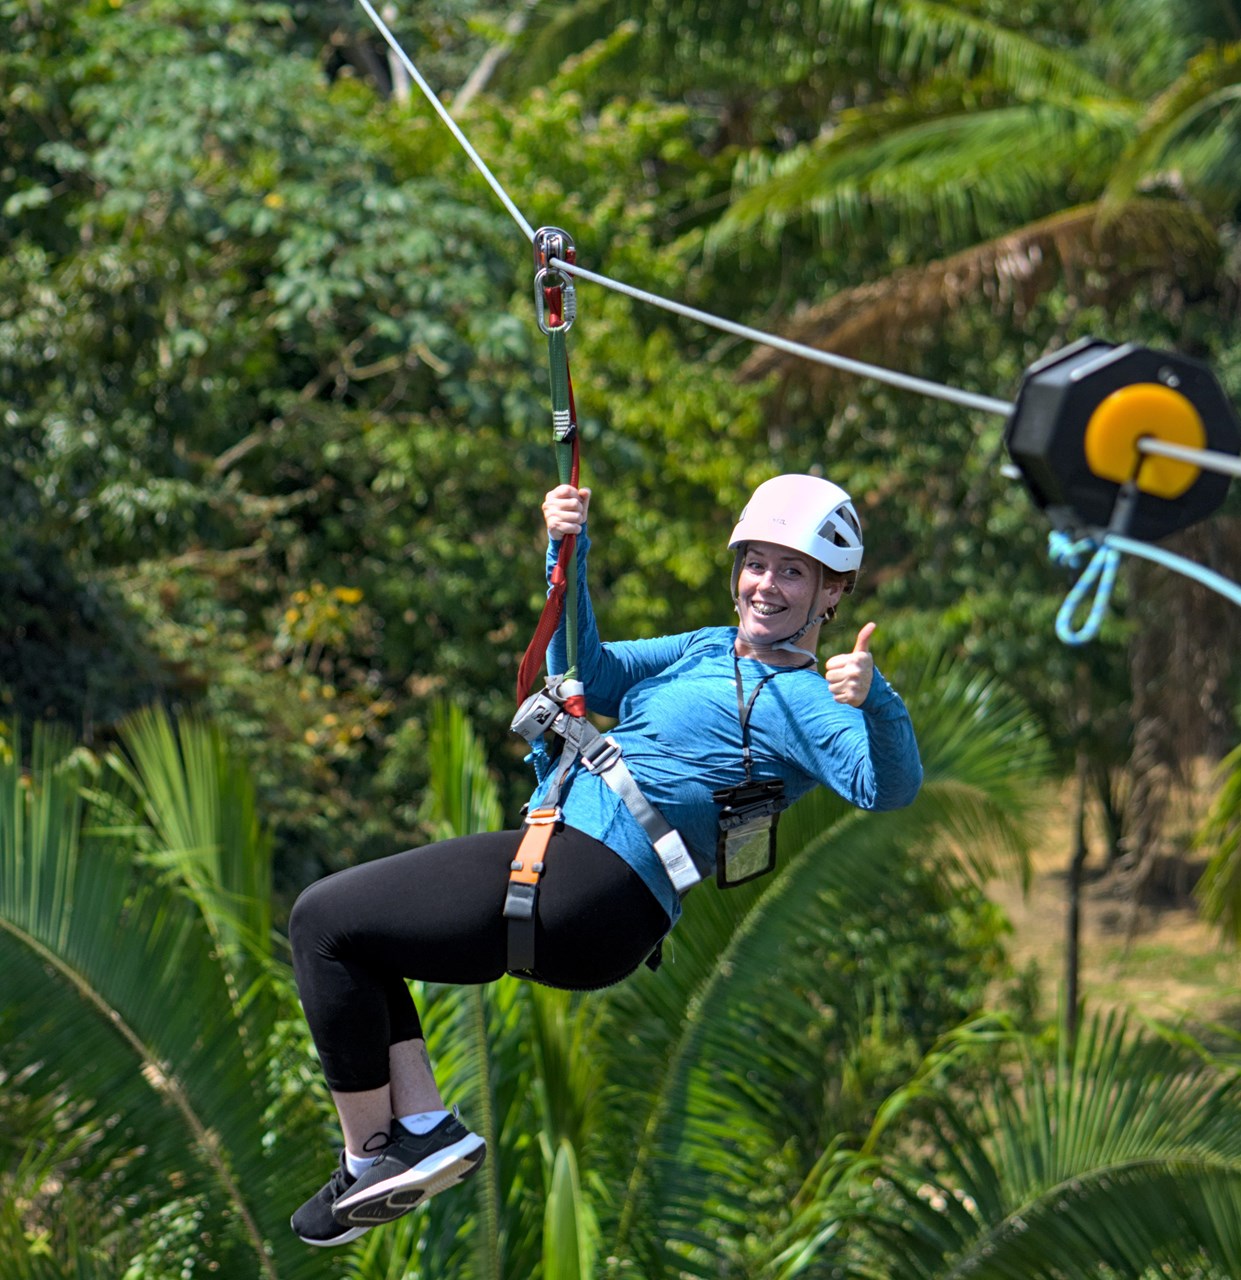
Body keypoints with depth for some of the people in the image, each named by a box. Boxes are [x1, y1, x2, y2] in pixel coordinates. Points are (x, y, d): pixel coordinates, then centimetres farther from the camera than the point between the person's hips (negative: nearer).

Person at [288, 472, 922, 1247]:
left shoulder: (802, 702, -8)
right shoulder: (707, 651, 19)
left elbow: (889, 787, -24)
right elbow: (589, 676, 22)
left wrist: (874, 703, -44)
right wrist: (570, 557, 9)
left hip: (595, 891, -10)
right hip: (559, 853, 10)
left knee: (324, 922, -7)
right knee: (342, 927, 18)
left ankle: (370, 1159, 1)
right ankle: (423, 1128, 8)